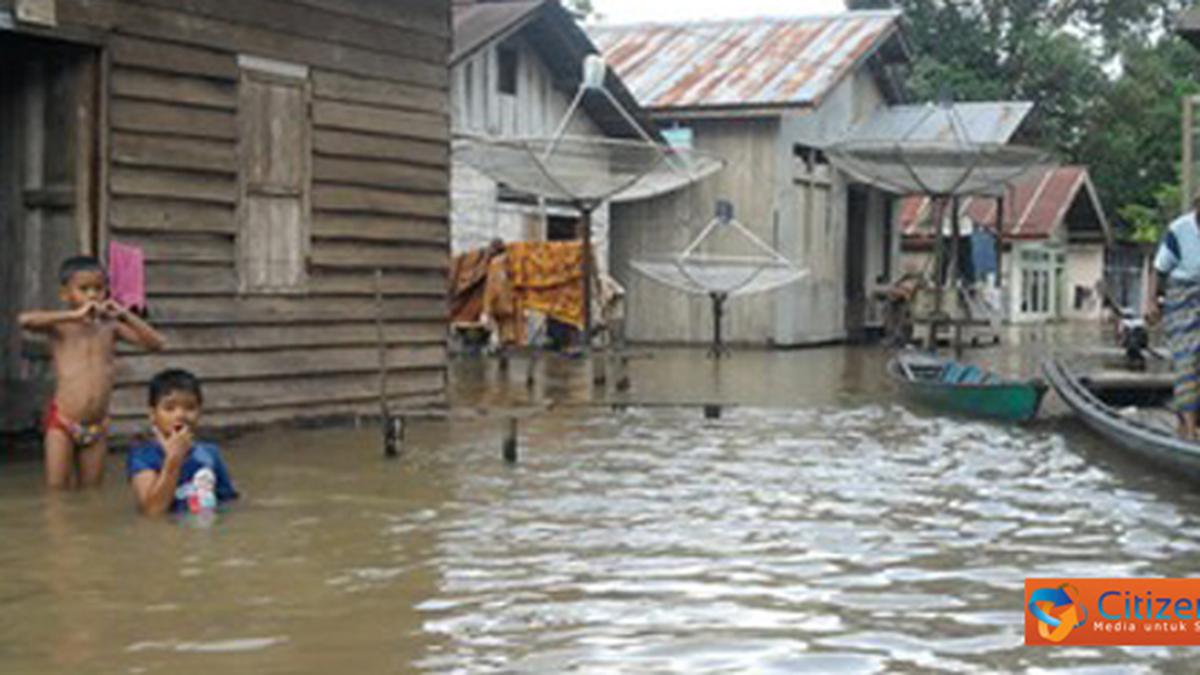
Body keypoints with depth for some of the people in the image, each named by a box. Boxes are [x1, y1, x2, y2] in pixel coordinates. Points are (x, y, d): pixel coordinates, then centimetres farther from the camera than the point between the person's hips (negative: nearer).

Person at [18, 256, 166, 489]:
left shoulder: (110, 327, 5)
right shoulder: (61, 326, -3)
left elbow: (156, 343, 1)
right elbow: (25, 320, -23)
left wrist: (125, 315, -10)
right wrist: (74, 315, -25)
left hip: (97, 426, 3)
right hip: (62, 422, -3)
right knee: (57, 492, -4)